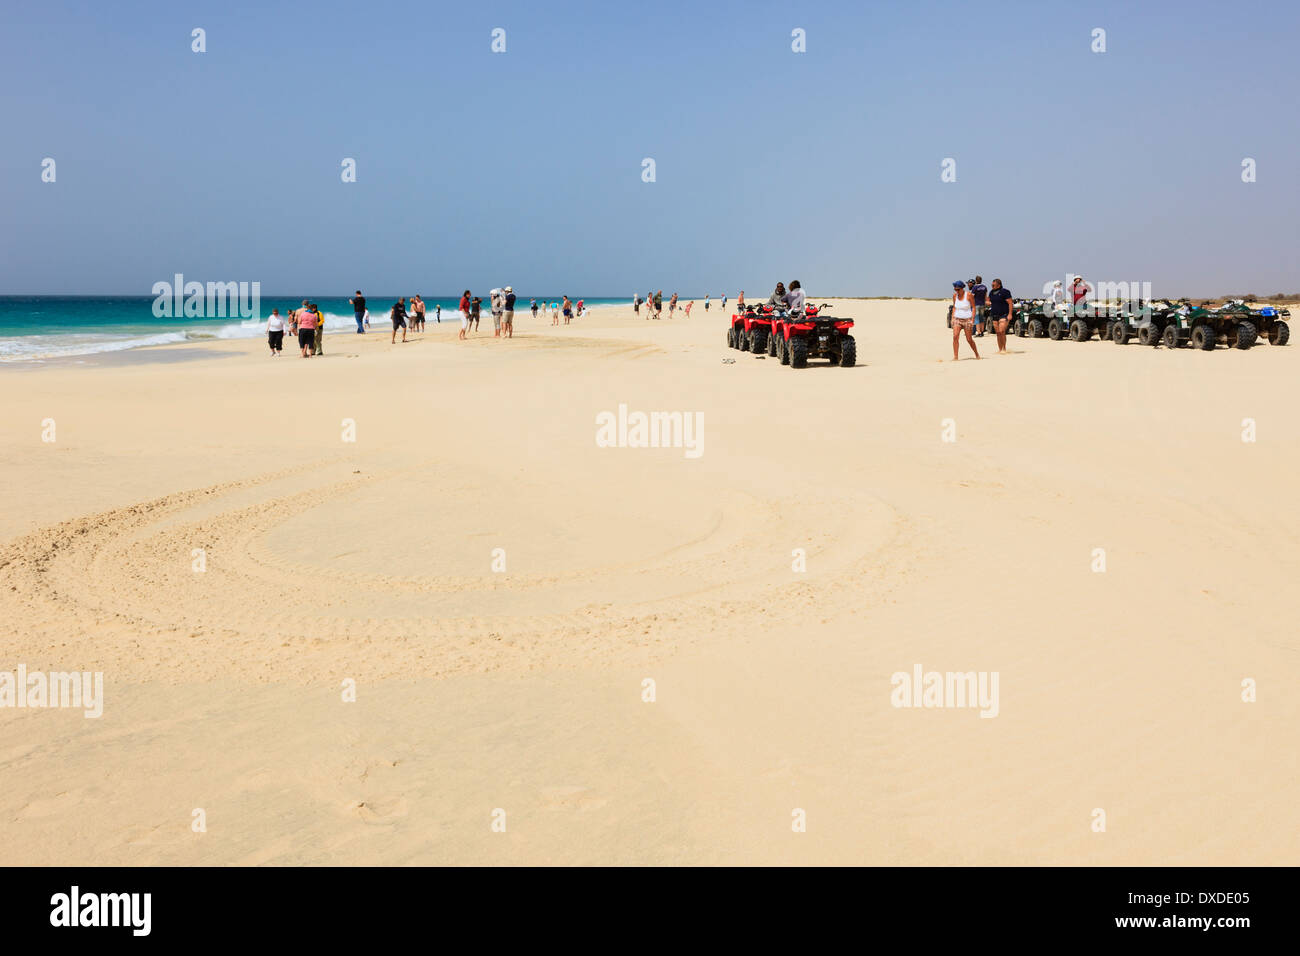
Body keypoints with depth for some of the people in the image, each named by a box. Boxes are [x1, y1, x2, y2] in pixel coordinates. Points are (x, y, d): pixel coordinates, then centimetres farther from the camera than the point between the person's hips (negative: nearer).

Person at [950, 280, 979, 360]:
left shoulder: (968, 294, -8)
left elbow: (973, 307, -4)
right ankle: (955, 356, -14)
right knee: (955, 336, -16)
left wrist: (973, 319, -11)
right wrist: (952, 318, 6)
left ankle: (977, 354, 24)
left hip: (967, 319, -3)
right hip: (957, 319, 3)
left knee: (969, 339, 2)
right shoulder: (955, 295, 3)